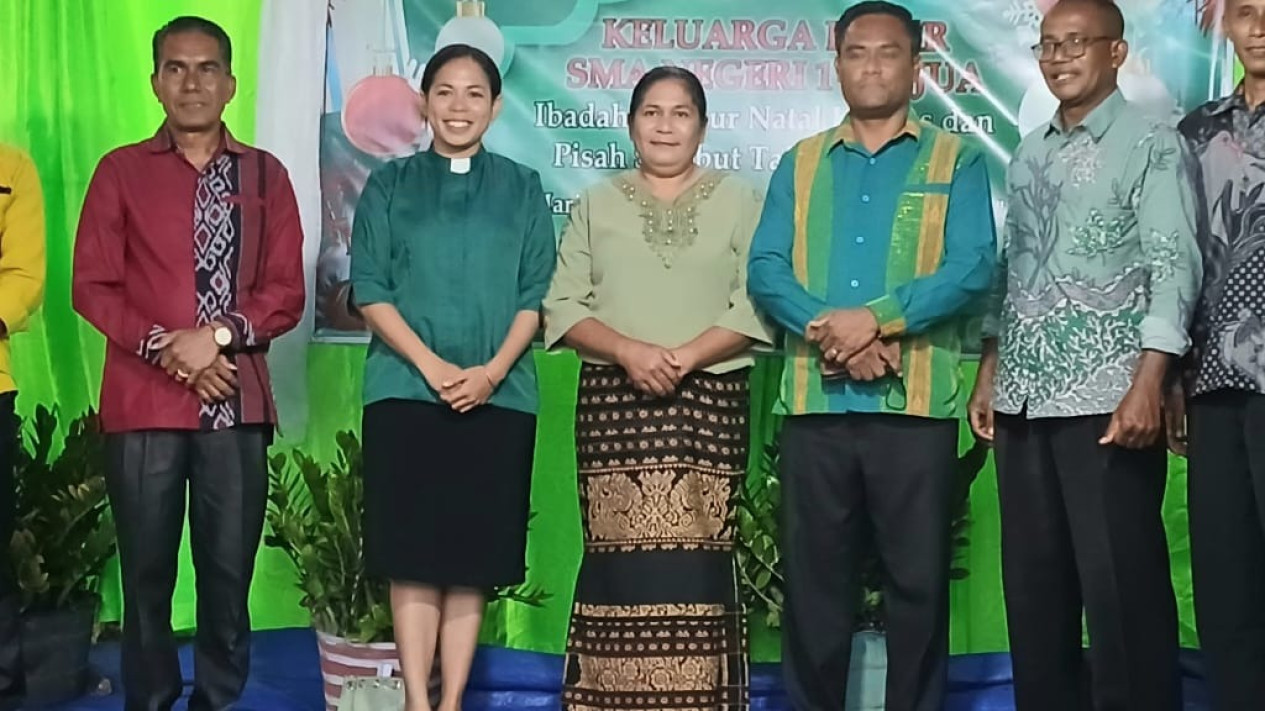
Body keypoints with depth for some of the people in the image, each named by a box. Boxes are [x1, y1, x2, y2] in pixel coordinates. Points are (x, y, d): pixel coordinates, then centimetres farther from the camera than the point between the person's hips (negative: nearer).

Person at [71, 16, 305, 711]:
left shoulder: (265, 175, 10)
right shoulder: (121, 170, 8)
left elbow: (286, 292, 5)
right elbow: (92, 286, 2)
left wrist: (219, 334, -12)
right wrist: (164, 346, -11)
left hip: (237, 402, 1)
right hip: (143, 401, 0)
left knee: (230, 574, 2)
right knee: (146, 573, 4)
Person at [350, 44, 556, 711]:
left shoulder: (522, 189, 10)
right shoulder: (389, 185, 7)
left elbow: (536, 295, 4)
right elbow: (369, 290, 0)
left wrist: (491, 371, -10)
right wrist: (432, 366, -12)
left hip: (498, 398, 1)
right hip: (405, 393, -1)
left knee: (473, 558, 2)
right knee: (413, 557, -2)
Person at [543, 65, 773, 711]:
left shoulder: (739, 202, 11)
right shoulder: (596, 204, 14)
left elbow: (757, 306, 1)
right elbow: (563, 306, 5)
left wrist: (686, 356, -13)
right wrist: (628, 351, -11)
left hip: (708, 400, -1)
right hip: (612, 400, 1)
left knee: (695, 561, -6)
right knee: (619, 558, -4)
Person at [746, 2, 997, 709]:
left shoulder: (956, 162, 7)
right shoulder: (799, 164, 14)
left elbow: (973, 268, -7)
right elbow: (766, 269, 3)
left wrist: (875, 318, -17)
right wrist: (827, 330, -15)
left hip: (916, 402, -2)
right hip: (814, 401, 2)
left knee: (918, 578, 4)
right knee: (814, 577, 8)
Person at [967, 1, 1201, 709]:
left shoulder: (1152, 144, 0)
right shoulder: (1029, 155, 18)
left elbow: (1174, 266, -9)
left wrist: (1148, 383, -19)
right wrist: (990, 374, 14)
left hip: (1107, 394, -6)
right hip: (1025, 395, 6)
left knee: (1120, 583, -5)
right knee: (1032, 580, 9)